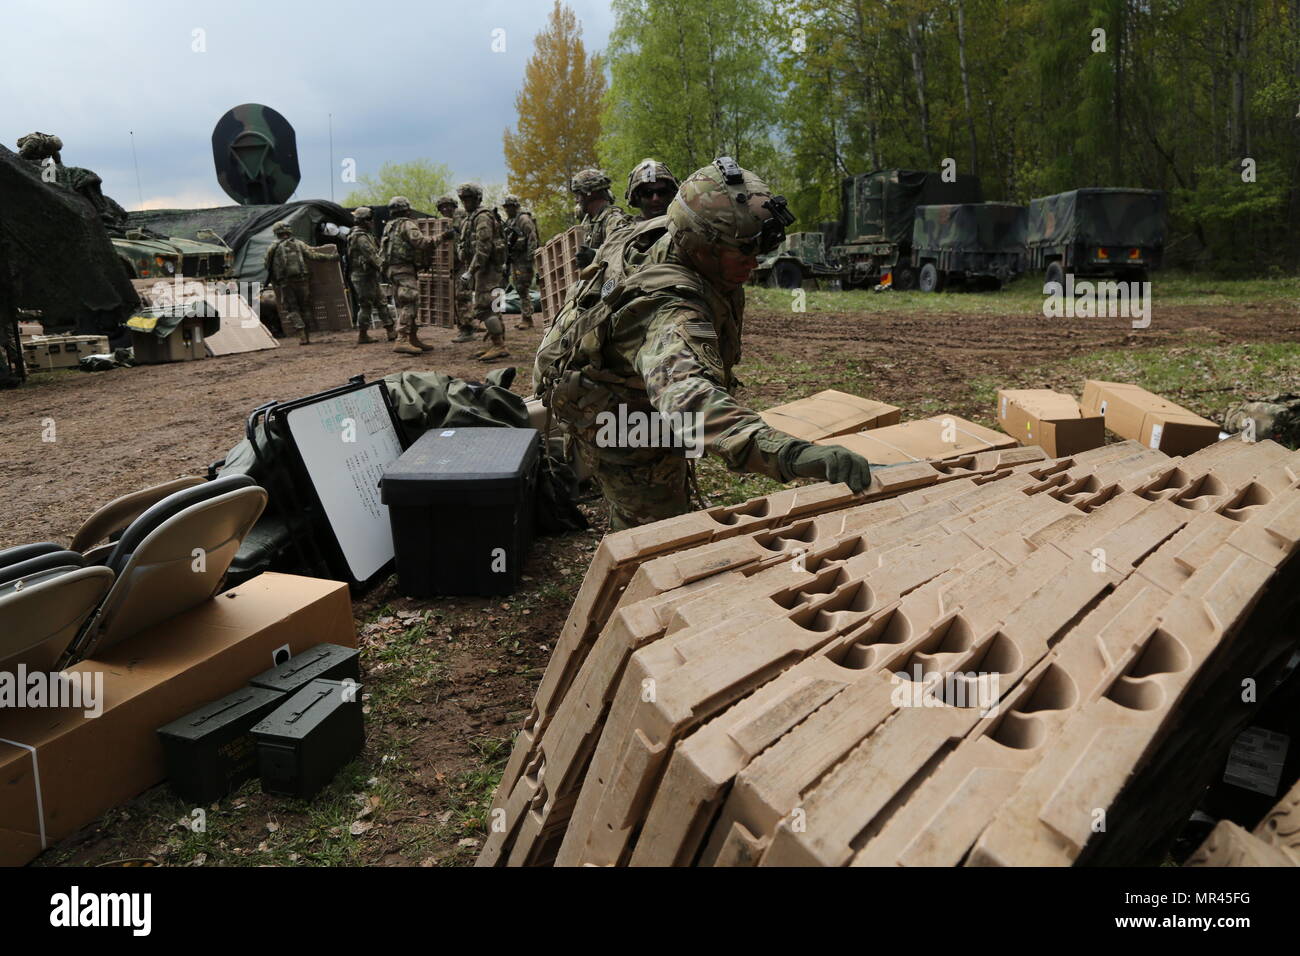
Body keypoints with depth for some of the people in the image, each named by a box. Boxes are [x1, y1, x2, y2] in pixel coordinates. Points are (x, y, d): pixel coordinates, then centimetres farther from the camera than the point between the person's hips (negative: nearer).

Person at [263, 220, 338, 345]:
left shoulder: (273, 249, 5)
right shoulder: (299, 244, 5)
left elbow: (268, 267, 10)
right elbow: (314, 255, -3)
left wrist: (274, 283, 24)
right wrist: (331, 256, 3)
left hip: (285, 283, -1)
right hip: (301, 279, 1)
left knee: (291, 309, 4)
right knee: (305, 308, 12)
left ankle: (302, 336, -9)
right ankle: (307, 336, 10)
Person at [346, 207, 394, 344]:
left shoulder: (365, 235, 17)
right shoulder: (361, 237, -16)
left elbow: (374, 254, 17)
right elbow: (371, 256, -23)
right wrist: (383, 267, -18)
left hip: (368, 276, 10)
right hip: (364, 276, -10)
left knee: (381, 303, 10)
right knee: (366, 305, -4)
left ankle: (391, 332, 13)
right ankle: (362, 336, 2)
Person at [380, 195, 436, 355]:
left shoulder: (389, 226, 20)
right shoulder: (407, 224, -7)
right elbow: (420, 241, -20)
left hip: (392, 269, 10)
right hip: (404, 268, -10)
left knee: (403, 305, 11)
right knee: (409, 303, -16)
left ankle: (413, 339, 15)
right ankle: (402, 340, -27)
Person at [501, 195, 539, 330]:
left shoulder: (524, 219, -11)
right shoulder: (509, 221, 17)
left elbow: (532, 239, -17)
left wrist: (529, 259, -22)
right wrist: (507, 258, 20)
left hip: (523, 259, -9)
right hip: (514, 260, 9)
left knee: (523, 289, -9)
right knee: (518, 288, 12)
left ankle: (527, 318, -5)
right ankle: (523, 316, 18)